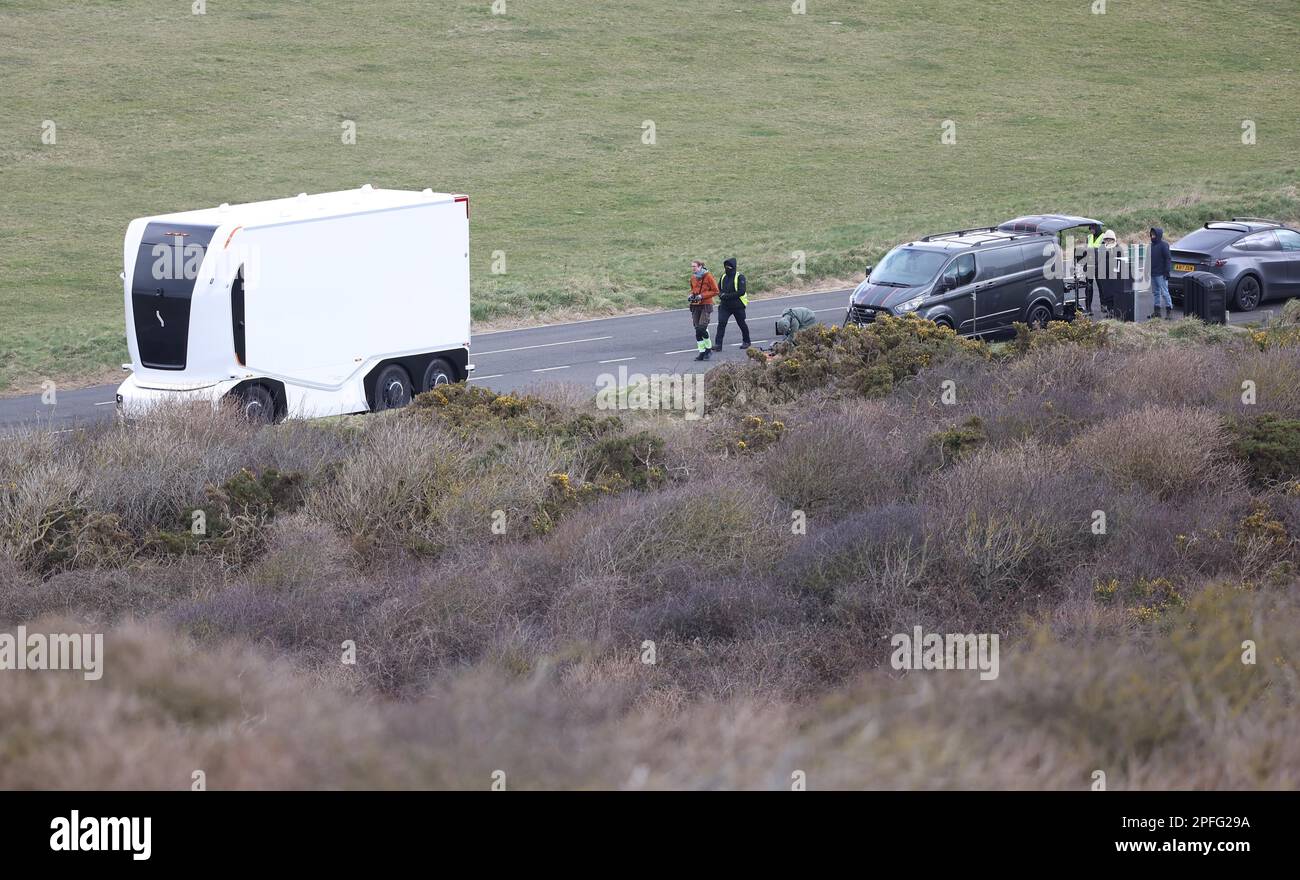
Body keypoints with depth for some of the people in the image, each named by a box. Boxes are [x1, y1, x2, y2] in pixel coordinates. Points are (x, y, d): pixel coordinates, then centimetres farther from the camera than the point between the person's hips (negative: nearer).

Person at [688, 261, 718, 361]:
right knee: (697, 329, 2)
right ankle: (701, 351, 8)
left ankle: (708, 349, 3)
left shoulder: (708, 276, -8)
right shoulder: (693, 277, 10)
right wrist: (691, 295, 3)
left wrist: (702, 296, -15)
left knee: (702, 328, -14)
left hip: (706, 305, -6)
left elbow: (715, 291, -7)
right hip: (696, 306, 6)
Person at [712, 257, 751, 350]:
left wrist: (728, 296, -23)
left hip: (738, 306, -4)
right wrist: (721, 295, -8)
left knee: (741, 324, 11)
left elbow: (742, 292, -20)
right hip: (724, 305, 4)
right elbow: (718, 289, 16)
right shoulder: (723, 277, 8)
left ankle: (746, 341, 31)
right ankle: (718, 344, -14)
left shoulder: (739, 277, -11)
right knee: (721, 323, -10)